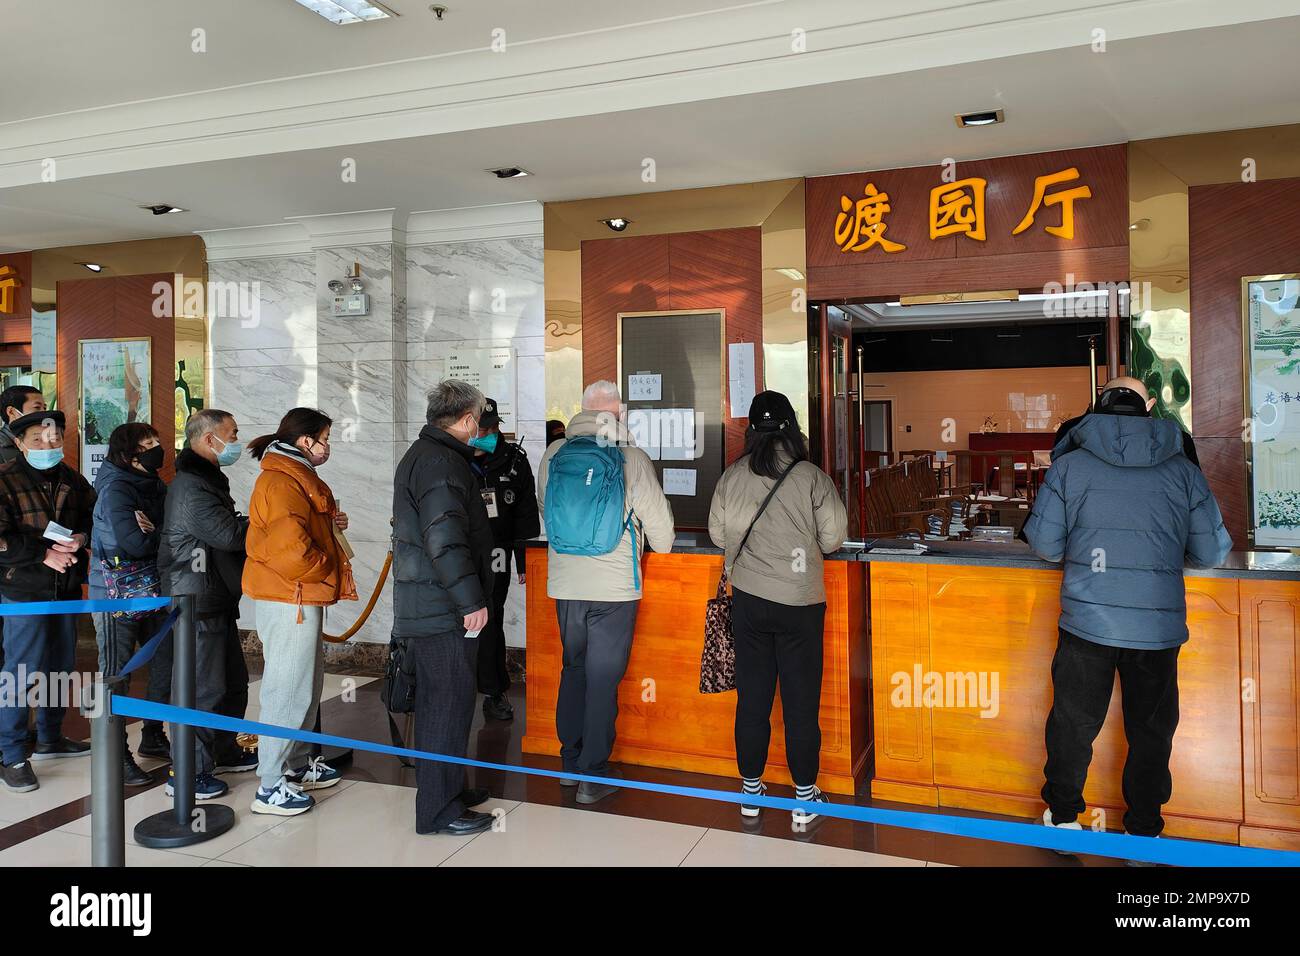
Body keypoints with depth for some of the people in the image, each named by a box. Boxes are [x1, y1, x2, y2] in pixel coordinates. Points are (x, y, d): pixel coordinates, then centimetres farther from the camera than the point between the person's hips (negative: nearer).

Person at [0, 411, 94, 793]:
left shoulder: (72, 480, 8)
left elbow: (93, 515, 14)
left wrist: (82, 537, -7)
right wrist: (44, 553, -20)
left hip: (66, 586, 6)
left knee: (60, 665, 16)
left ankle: (49, 738, 33)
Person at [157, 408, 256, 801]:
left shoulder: (206, 480, 18)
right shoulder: (190, 486, -17)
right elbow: (229, 533, -25)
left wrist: (247, 524, -1)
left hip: (218, 602, 11)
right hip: (199, 604, -11)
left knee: (233, 681, 19)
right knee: (204, 688, -4)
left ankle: (224, 752, 33)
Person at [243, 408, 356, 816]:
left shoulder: (296, 476, 16)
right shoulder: (281, 483, -18)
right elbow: (290, 547, -27)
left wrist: (331, 522, 7)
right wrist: (326, 567, -12)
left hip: (301, 598, 11)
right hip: (290, 599, -11)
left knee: (307, 683, 19)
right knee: (289, 689, -5)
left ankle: (298, 765, 33)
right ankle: (270, 786, 4)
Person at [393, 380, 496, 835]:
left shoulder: (421, 454, 18)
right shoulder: (440, 462, -16)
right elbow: (445, 540, -24)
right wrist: (472, 600, -21)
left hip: (424, 605, 11)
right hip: (444, 609, -11)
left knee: (439, 700, 19)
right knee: (449, 703, -3)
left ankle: (446, 788, 32)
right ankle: (439, 810, 6)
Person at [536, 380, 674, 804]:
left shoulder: (553, 455, 1)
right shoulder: (631, 458, -10)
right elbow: (659, 520, -3)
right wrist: (662, 547, 20)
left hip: (565, 583, 4)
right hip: (614, 585, -4)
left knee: (573, 668, 19)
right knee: (603, 678, 6)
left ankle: (570, 761, 31)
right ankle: (593, 776, 14)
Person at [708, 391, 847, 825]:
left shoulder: (732, 476, -5)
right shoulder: (812, 477, -10)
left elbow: (718, 534, 2)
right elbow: (833, 537, -4)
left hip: (748, 599, 2)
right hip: (800, 602, -2)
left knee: (752, 697, 12)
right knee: (801, 700, 8)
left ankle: (750, 790, 24)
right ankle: (805, 796, 17)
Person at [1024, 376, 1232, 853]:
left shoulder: (1069, 466, -2)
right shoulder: (1184, 471, 2)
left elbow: (1045, 542, -2)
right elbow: (1212, 550, 5)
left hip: (1086, 621, -1)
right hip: (1158, 626, 1)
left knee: (1073, 723, 13)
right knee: (1151, 730, 14)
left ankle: (1062, 818, 27)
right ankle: (1143, 833, 25)